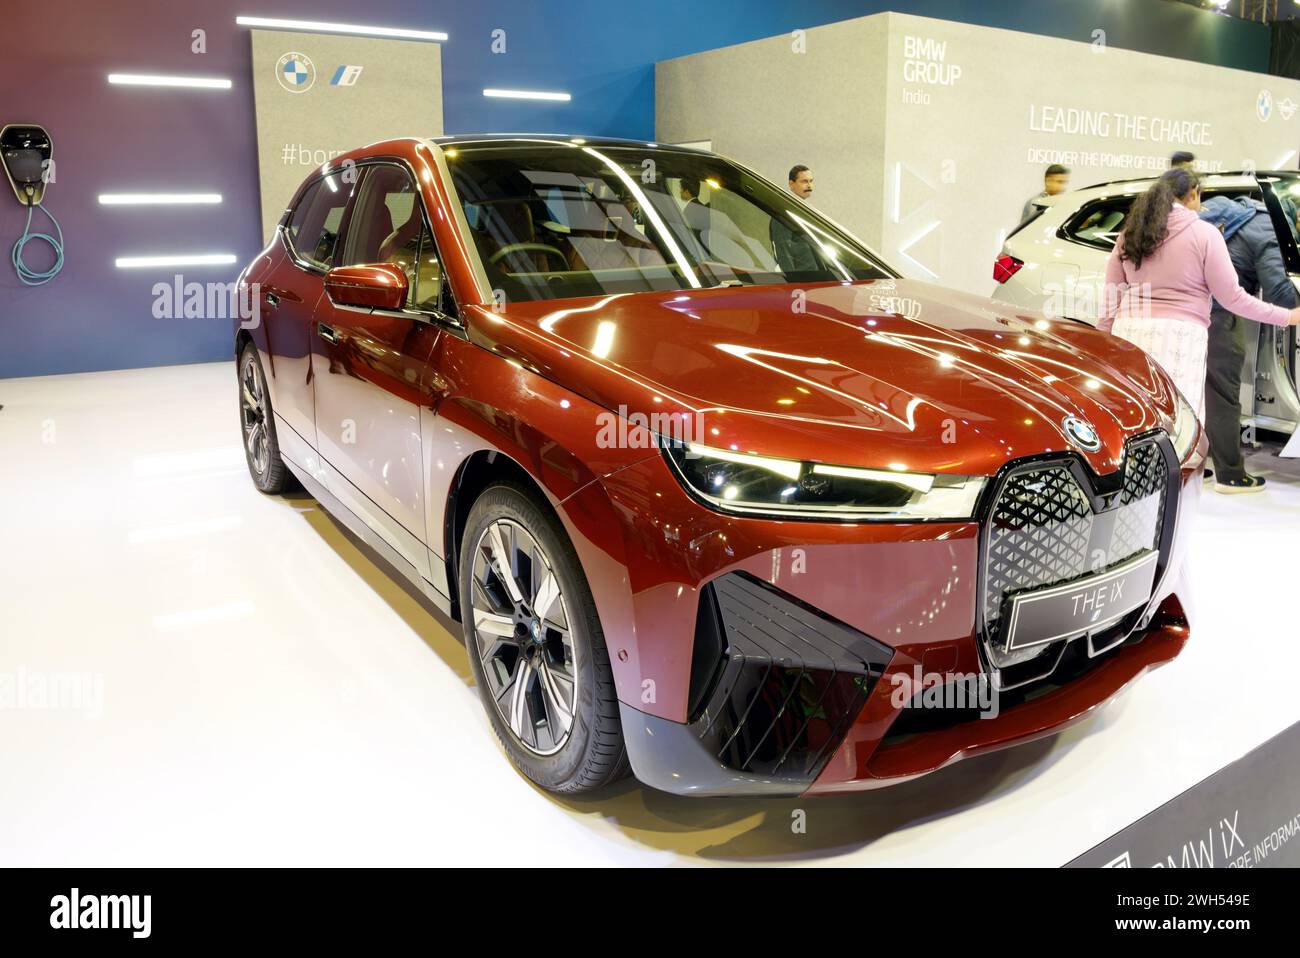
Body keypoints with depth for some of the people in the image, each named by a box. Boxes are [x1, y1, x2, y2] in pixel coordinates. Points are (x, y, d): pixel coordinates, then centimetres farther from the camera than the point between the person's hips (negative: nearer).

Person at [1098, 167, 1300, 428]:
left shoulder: (1129, 232, 12)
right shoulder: (1204, 233, 0)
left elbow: (1112, 295, 12)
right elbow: (1231, 297, 1)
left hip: (1129, 331, 4)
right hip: (1178, 336, -4)